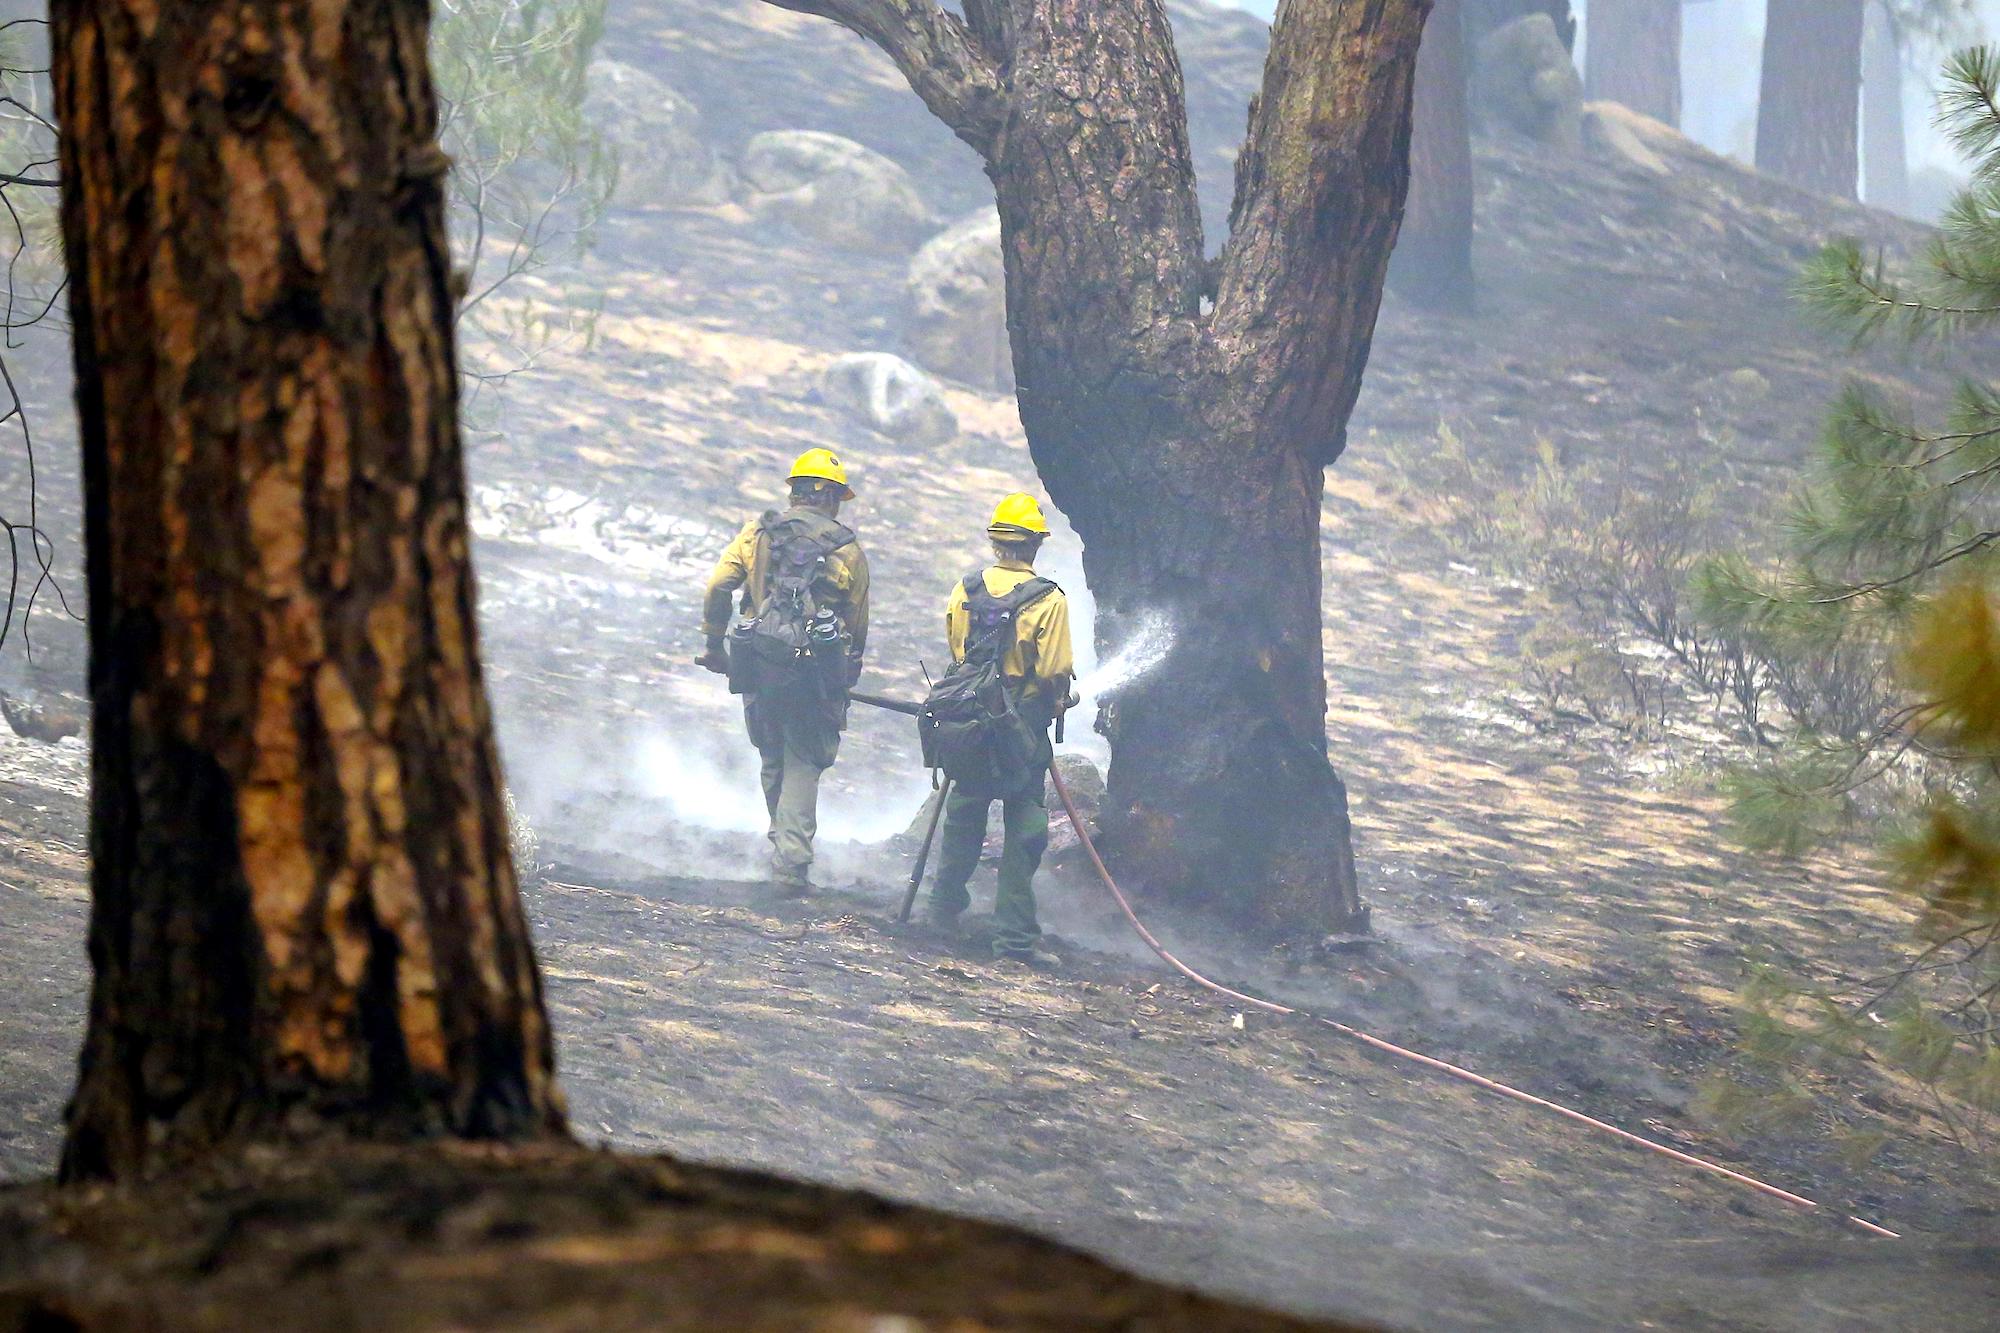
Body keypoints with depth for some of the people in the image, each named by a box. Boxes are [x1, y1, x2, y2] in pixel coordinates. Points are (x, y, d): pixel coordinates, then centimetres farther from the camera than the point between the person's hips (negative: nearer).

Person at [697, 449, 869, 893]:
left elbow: (717, 589, -2)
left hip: (759, 666, 2)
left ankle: (785, 851, 28)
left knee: (773, 759, 19)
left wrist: (714, 646, 8)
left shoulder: (757, 533, 7)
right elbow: (858, 625, 8)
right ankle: (791, 866, -5)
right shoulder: (848, 549, 4)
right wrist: (845, 677, 22)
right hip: (817, 670, -2)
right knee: (802, 764, 4)